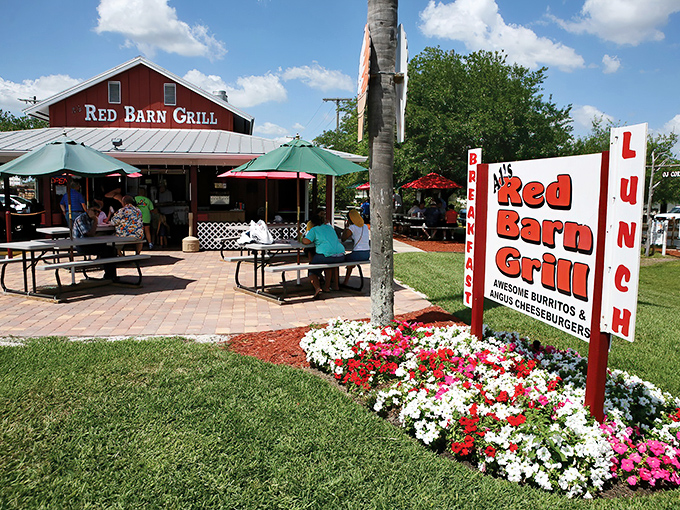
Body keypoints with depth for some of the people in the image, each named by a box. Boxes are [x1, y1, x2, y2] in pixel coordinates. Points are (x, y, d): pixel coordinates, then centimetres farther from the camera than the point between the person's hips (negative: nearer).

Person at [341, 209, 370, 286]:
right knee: (350, 259, 35)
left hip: (358, 254, -8)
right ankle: (345, 281, 41)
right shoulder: (365, 226, 12)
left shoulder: (352, 227, -9)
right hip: (367, 255, 8)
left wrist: (345, 227, 8)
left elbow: (343, 239, -3)